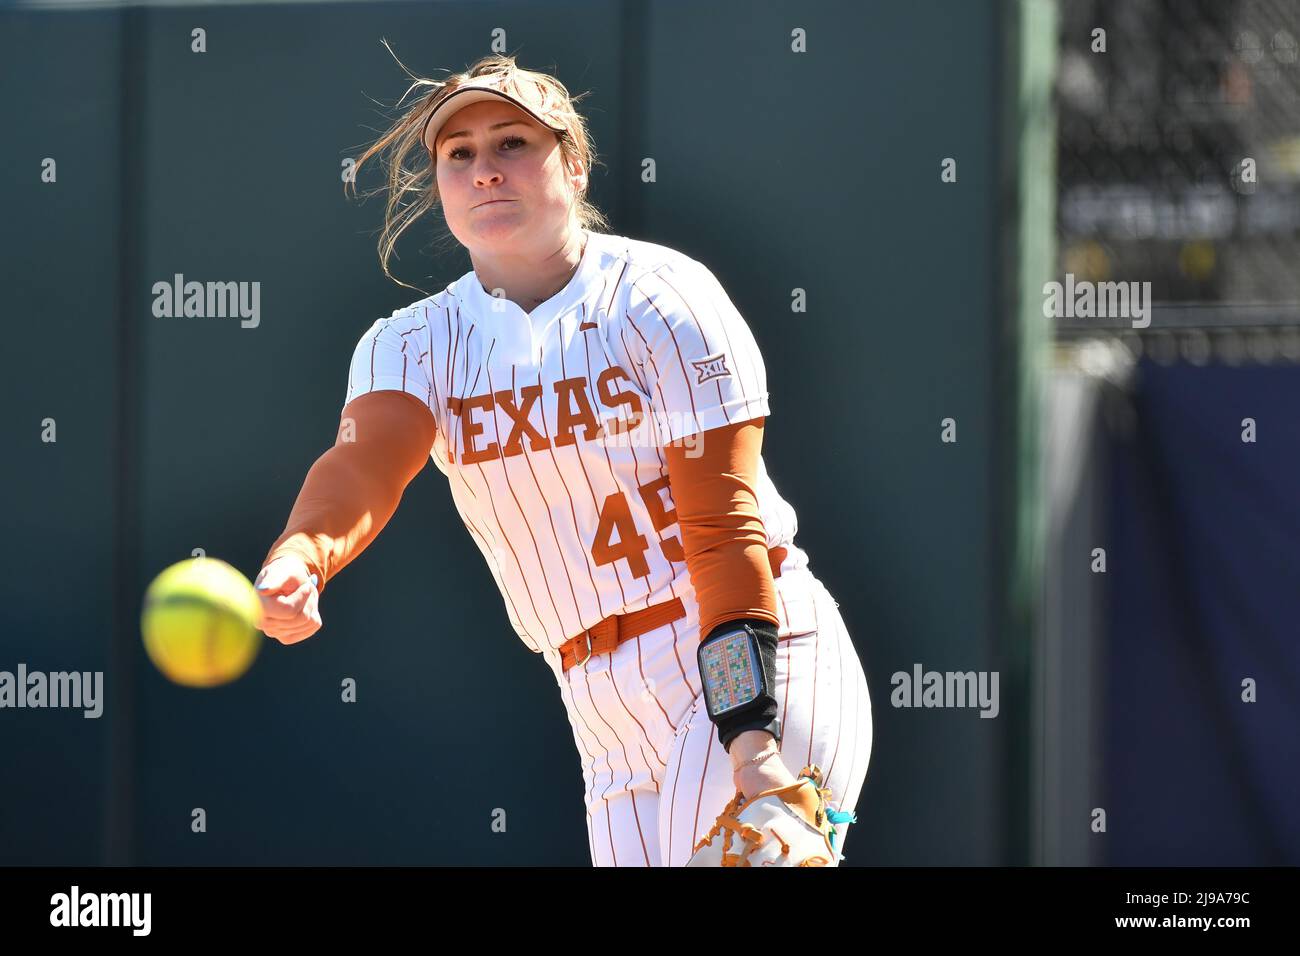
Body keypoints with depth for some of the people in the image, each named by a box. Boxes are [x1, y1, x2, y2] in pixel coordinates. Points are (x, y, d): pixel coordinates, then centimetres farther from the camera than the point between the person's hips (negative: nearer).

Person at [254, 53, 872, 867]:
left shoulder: (660, 297, -6)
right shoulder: (416, 344, 5)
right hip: (607, 706, 4)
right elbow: (364, 464, -16)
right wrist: (300, 559, -41)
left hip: (750, 673, -4)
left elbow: (725, 525, -12)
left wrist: (752, 737, -22)